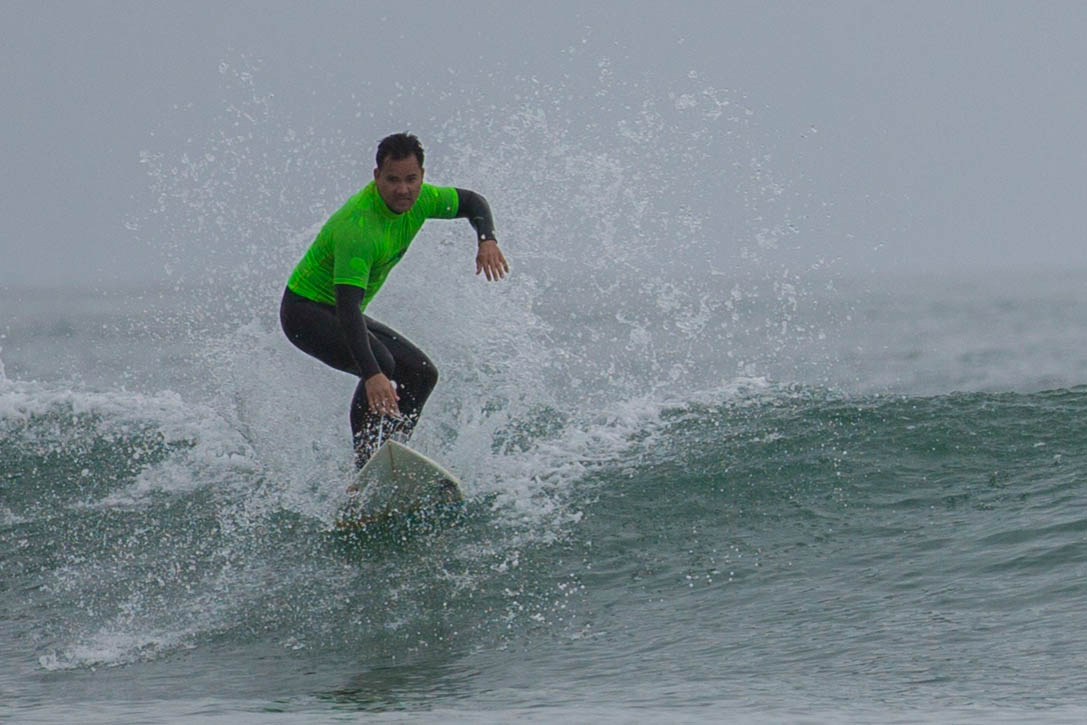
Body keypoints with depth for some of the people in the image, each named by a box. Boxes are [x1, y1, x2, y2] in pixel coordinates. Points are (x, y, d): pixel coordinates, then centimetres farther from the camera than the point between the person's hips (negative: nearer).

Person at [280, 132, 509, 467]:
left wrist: (487, 240, -14)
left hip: (343, 313, 9)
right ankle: (367, 467, -29)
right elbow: (348, 306, -43)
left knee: (422, 374, 4)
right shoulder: (357, 226, -35)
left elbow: (471, 202, 9)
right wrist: (371, 374, -54)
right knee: (380, 362, -32)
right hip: (307, 311, -9)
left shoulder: (417, 200, -10)